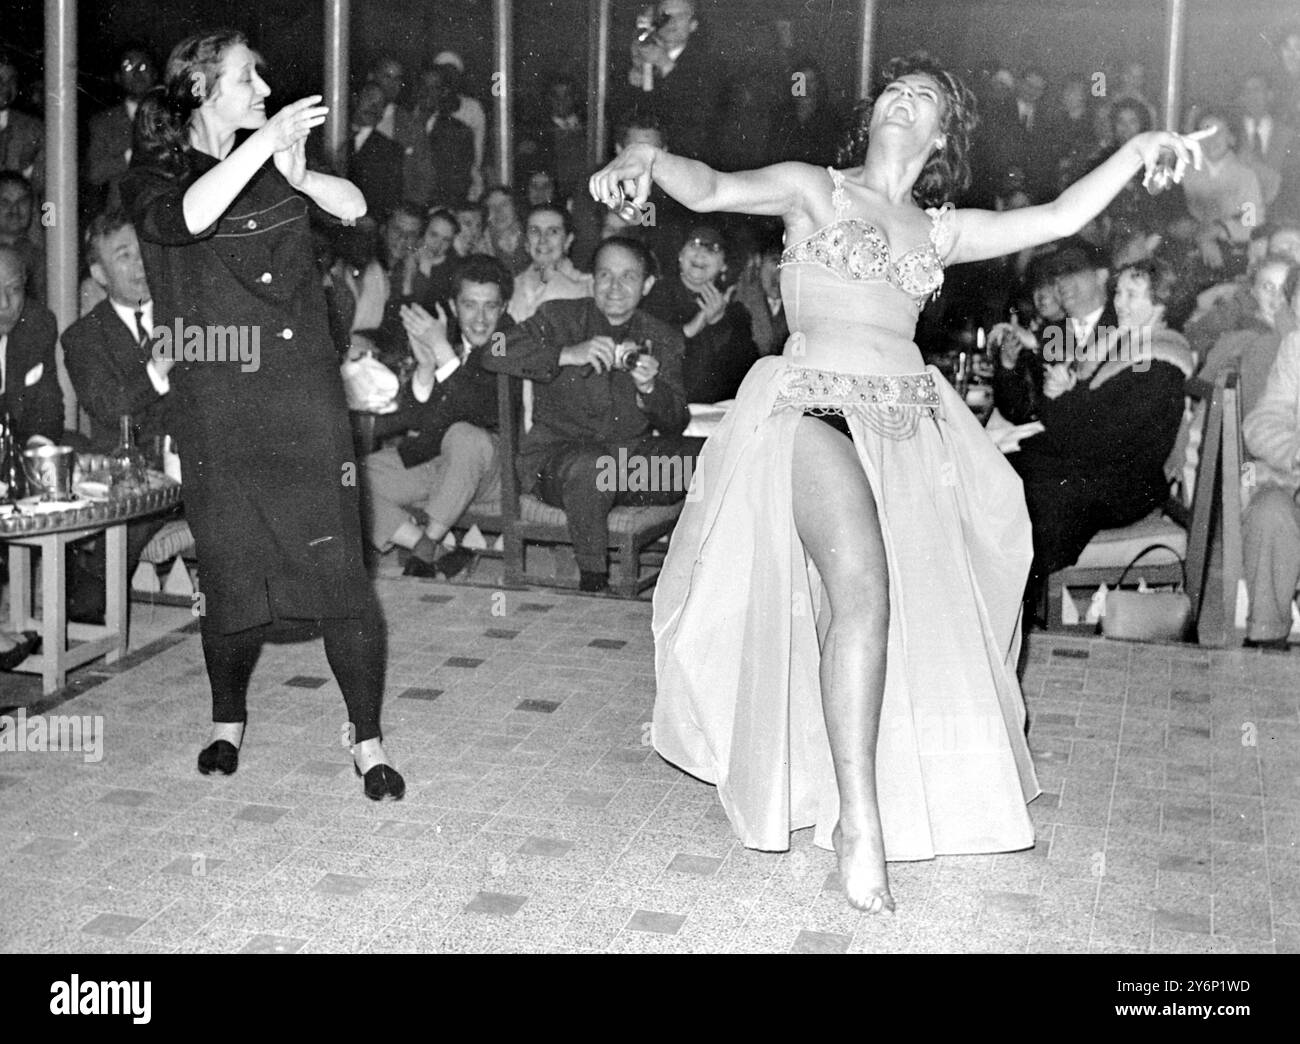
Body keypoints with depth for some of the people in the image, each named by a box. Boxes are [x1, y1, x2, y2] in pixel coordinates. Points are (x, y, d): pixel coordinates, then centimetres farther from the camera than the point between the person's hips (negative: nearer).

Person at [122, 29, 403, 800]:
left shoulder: (270, 160, 14)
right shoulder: (152, 177, 2)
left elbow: (355, 207, 5)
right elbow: (184, 219, -21)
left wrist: (298, 173, -14)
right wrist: (266, 142, -22)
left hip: (306, 400, 2)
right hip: (218, 411, -2)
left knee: (338, 568, -5)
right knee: (233, 574, 3)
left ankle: (368, 740, 5)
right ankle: (229, 721, 29)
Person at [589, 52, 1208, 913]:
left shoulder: (942, 229, 18)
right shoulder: (813, 189, 8)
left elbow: (1055, 220, 12)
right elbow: (712, 190, -5)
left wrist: (1136, 154, 5)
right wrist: (648, 158, -25)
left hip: (908, 423, 6)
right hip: (815, 405, -5)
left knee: (926, 605, 1)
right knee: (861, 589, -24)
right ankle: (858, 821, -22)